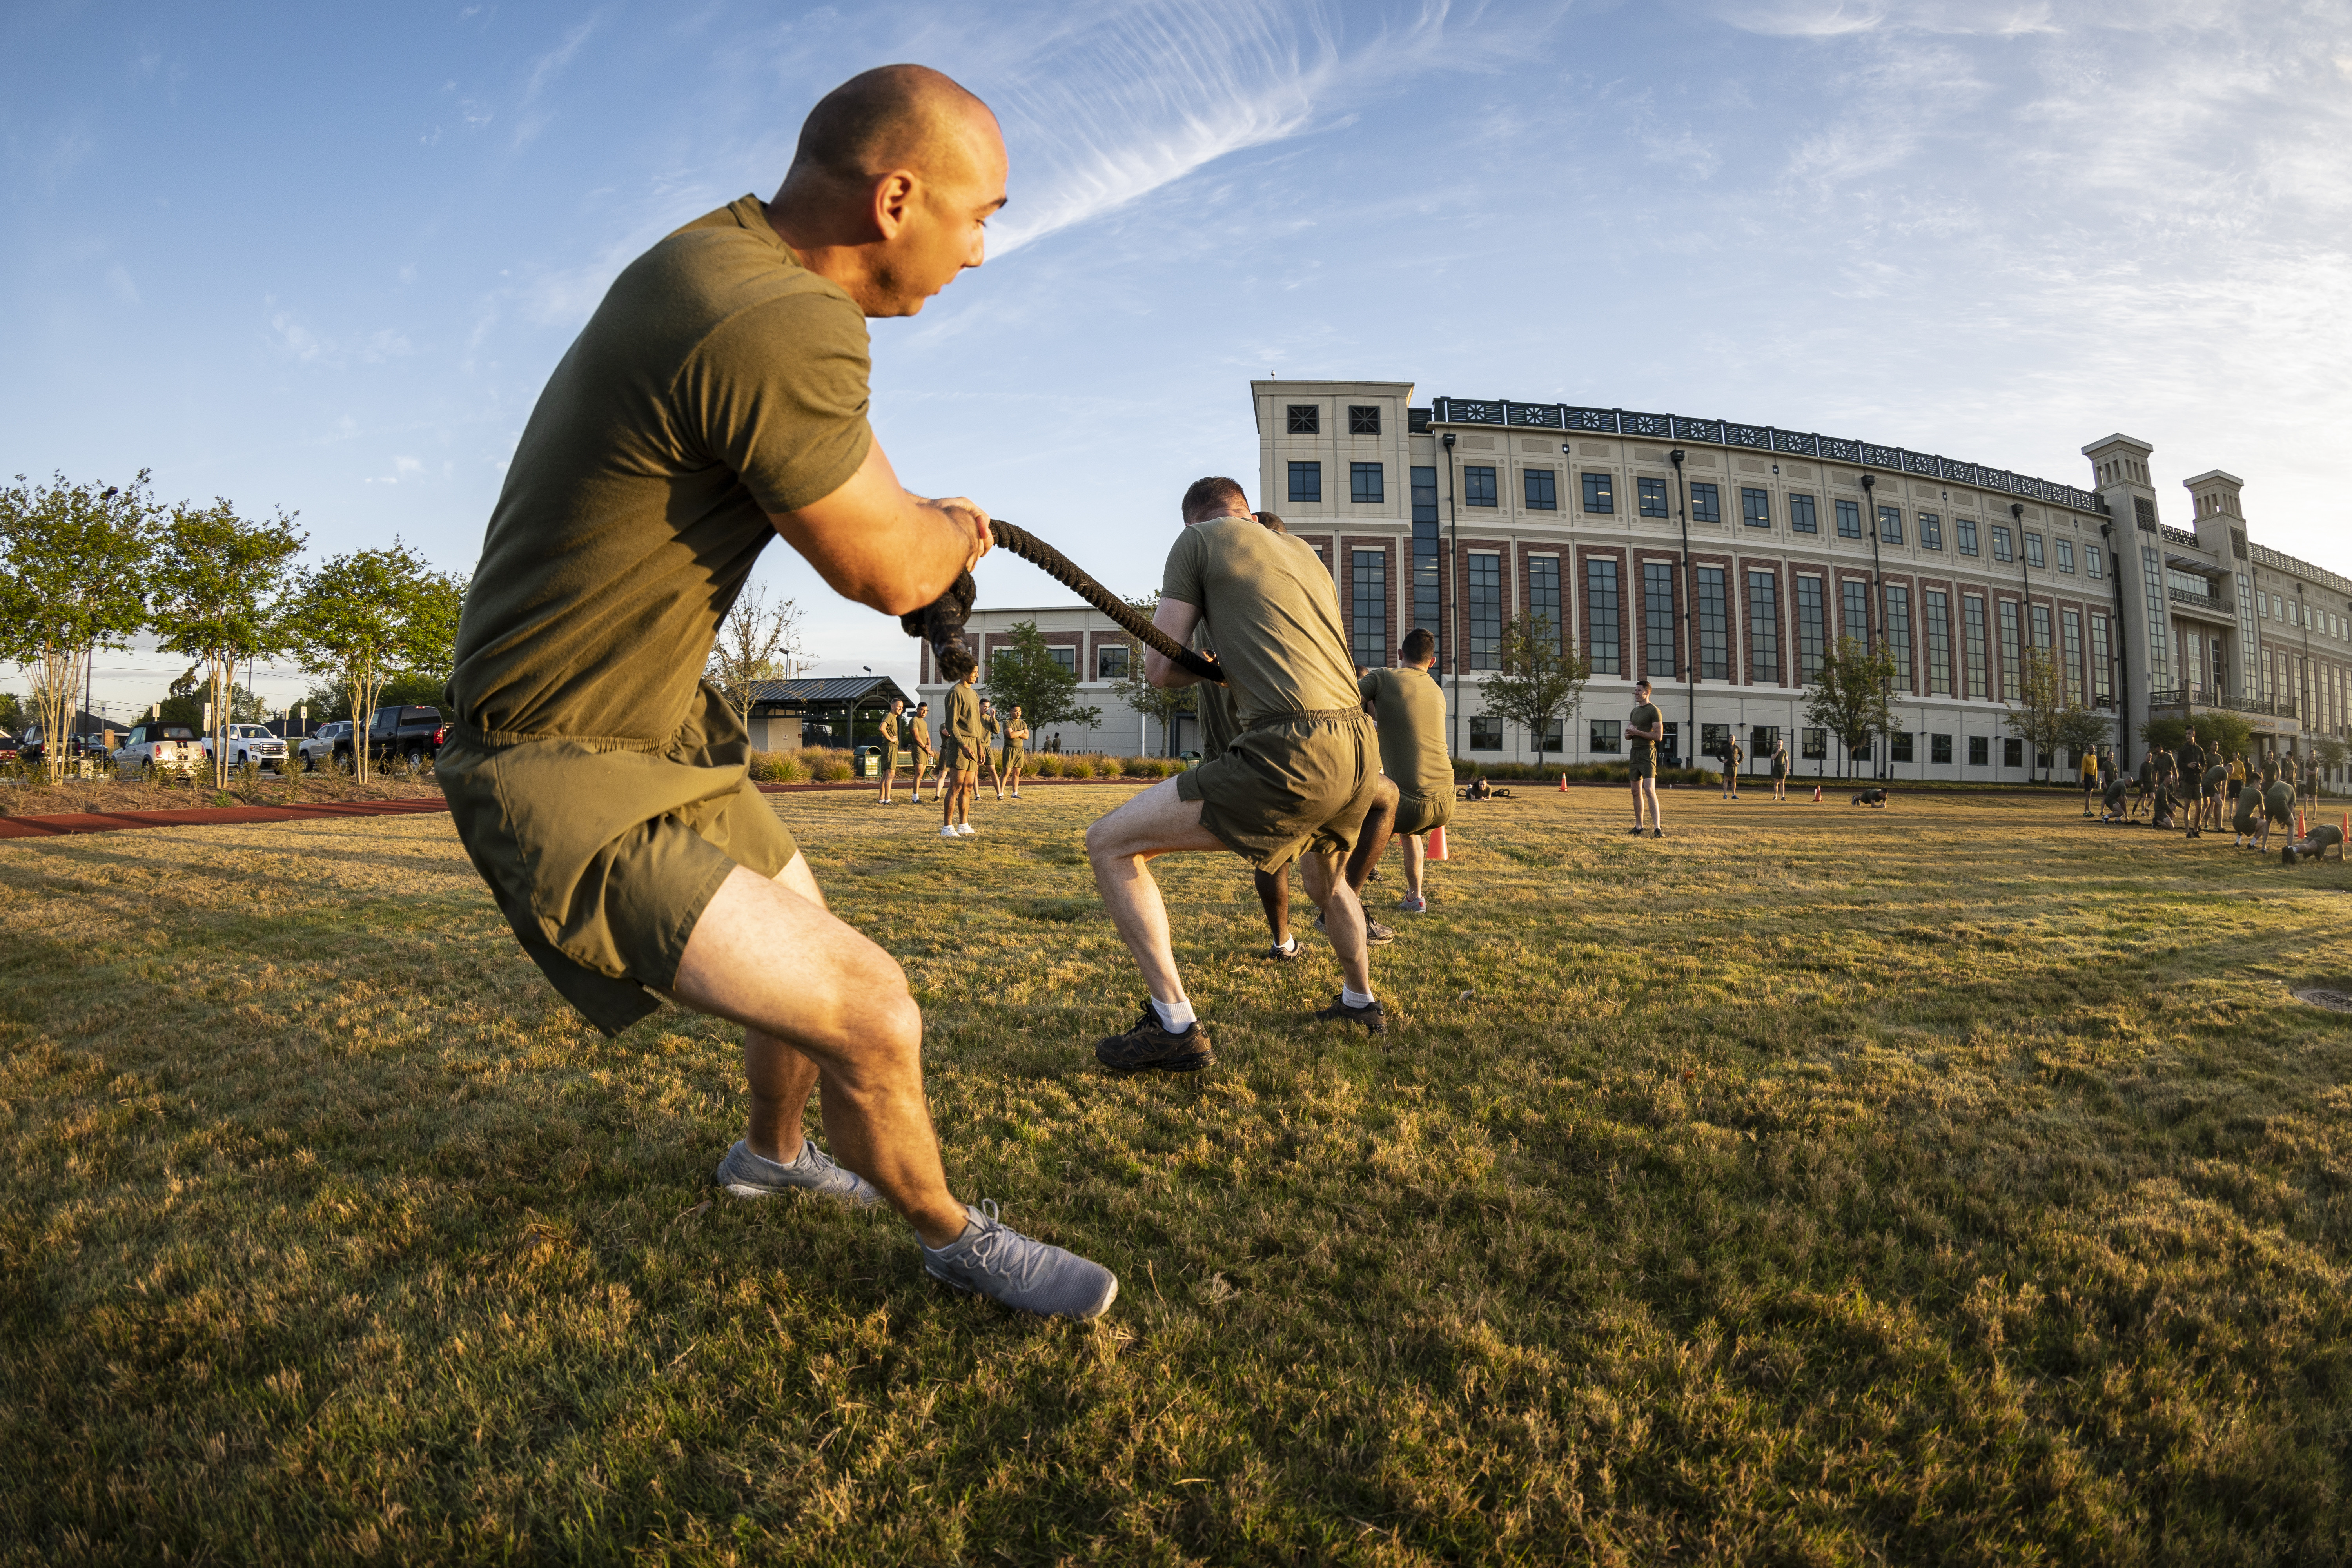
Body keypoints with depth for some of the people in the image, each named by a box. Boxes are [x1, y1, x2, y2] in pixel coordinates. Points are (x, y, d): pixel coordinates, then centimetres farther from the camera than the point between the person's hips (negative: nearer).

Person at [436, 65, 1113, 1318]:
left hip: (665, 724, 10)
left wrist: (923, 532, 9)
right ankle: (953, 1239, 14)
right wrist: (952, 531, 5)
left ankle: (772, 1153, 52)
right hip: (570, 780, -10)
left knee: (811, 953, 24)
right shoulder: (780, 330, -30)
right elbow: (887, 573, -17)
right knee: (869, 1016, -15)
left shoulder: (722, 253, 3)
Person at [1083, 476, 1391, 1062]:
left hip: (1291, 755, -8)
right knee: (1324, 873, 39)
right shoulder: (1305, 552, 26)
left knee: (1109, 843, 0)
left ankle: (1175, 1025, -3)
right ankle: (1360, 1001, 53)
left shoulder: (1196, 540, 8)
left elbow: (1159, 669, 5)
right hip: (1361, 748, 8)